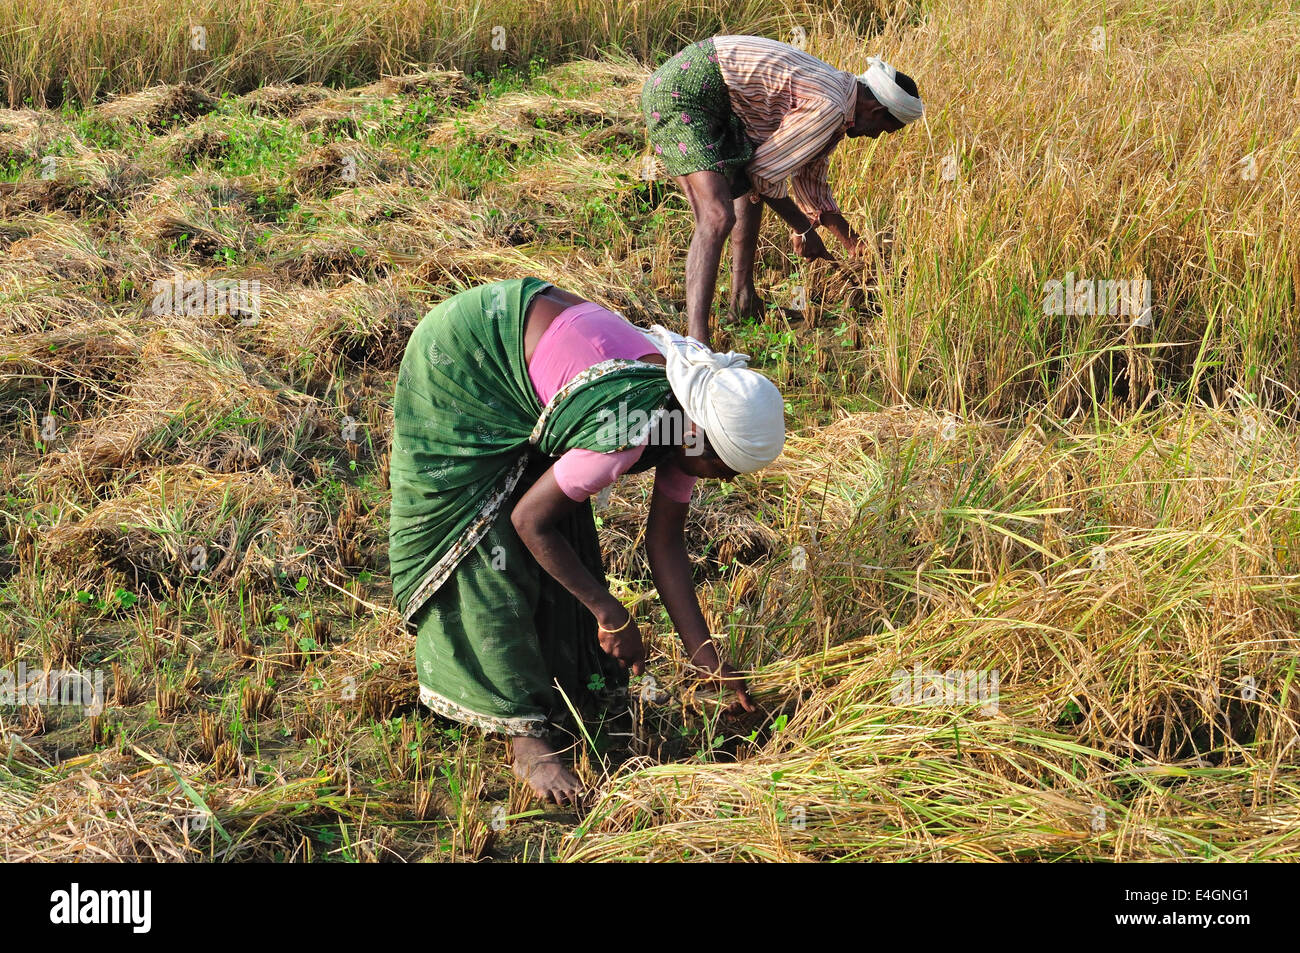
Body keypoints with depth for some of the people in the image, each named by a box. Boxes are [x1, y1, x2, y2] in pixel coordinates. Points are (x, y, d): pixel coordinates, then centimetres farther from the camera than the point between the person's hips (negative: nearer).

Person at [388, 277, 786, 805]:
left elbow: (665, 541, -2)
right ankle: (526, 736, -3)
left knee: (566, 541, 9)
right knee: (487, 548, -7)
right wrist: (610, 614, -16)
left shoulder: (685, 416, -9)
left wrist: (707, 658, -2)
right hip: (460, 362, -8)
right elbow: (530, 521, -24)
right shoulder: (626, 432, -34)